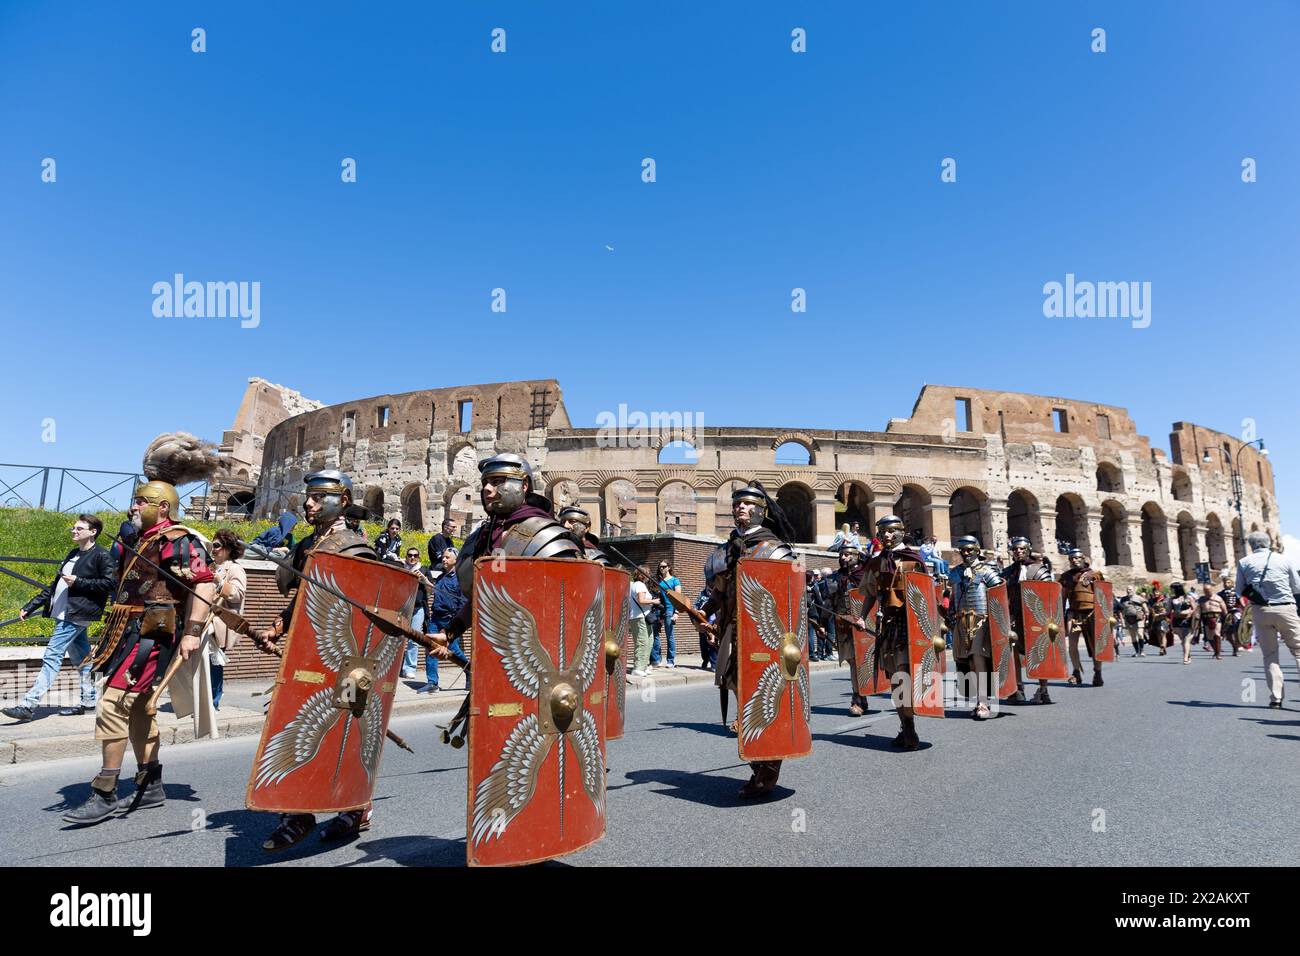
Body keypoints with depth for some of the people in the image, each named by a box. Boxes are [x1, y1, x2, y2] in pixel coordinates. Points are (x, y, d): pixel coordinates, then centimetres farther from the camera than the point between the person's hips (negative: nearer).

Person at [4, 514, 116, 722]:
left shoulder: (102, 556, -8)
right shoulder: (73, 554, 19)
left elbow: (109, 583, -17)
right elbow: (55, 585, 22)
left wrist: (78, 582, -18)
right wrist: (29, 607, 19)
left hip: (76, 614, -9)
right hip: (64, 613, 9)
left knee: (52, 656, -11)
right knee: (80, 657, 12)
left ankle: (29, 705, -10)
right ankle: (88, 702, 19)